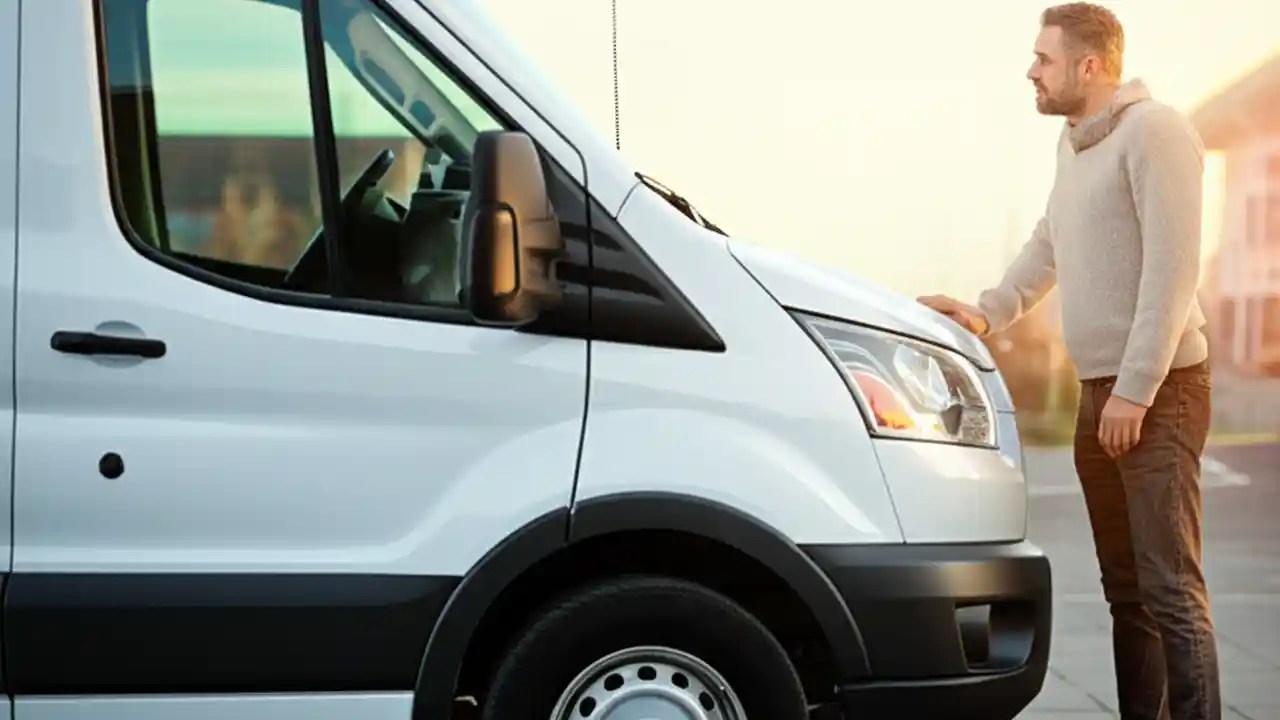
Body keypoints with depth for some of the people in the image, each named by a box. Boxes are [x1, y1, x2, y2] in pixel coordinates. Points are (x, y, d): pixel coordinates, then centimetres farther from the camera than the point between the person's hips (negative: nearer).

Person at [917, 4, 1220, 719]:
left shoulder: (1154, 131, -11)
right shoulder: (1074, 141, 16)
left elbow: (1172, 269, -17)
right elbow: (1048, 248, 26)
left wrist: (1136, 391, -19)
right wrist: (988, 313, 12)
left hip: (1159, 390, -9)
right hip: (1100, 390, 9)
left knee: (1171, 586, -11)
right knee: (1125, 585, 11)